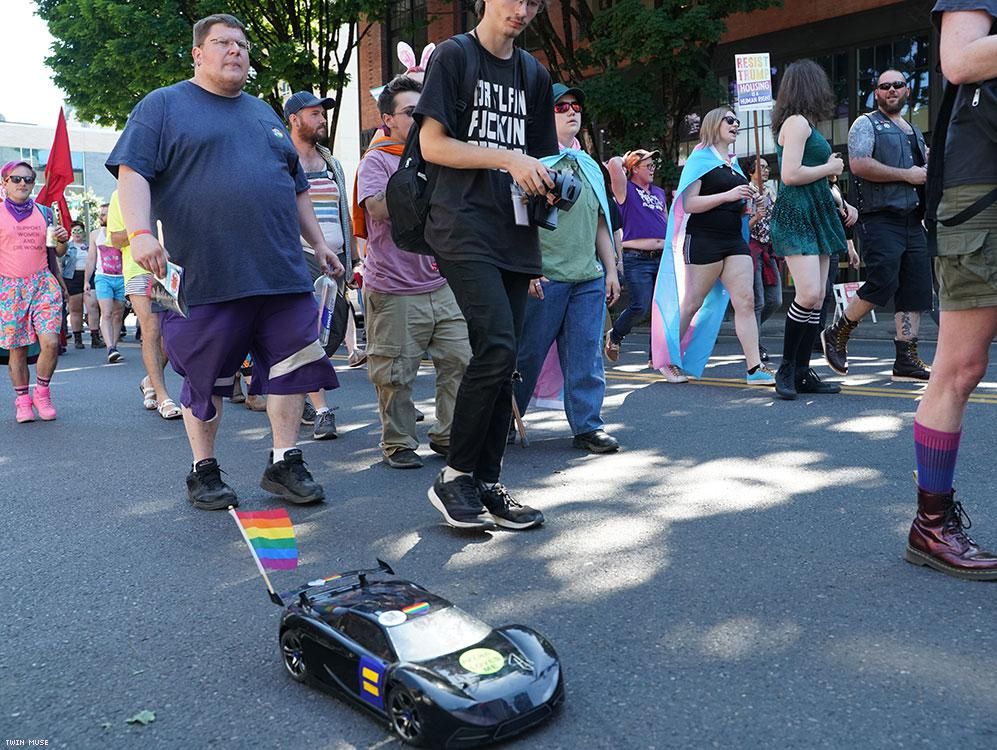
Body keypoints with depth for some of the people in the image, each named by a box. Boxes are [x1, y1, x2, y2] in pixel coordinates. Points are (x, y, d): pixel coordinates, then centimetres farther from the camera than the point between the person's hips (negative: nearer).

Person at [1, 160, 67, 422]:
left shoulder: (44, 213, 11)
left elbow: (58, 252, 18)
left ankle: (42, 392, 9)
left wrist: (62, 240, -3)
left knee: (50, 342, -12)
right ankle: (22, 400, 15)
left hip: (42, 283, 2)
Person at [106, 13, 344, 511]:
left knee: (294, 365, 1)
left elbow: (297, 188, 27)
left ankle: (284, 463, 13)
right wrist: (140, 232, -20)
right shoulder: (163, 106, 7)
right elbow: (132, 171, -5)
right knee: (207, 380, 2)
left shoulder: (264, 114, 24)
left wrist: (318, 243, 22)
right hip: (206, 278, -5)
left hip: (282, 274, 5)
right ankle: (203, 471, 19)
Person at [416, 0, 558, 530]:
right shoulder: (453, 56, 3)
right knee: (497, 347, -20)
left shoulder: (533, 74, 21)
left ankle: (486, 484, 12)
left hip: (513, 232, 6)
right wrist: (507, 158, -13)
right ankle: (453, 477, -5)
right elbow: (433, 145, -5)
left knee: (501, 359, 4)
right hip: (464, 226, -6)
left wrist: (549, 184, 2)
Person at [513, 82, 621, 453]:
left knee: (586, 356, 4)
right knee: (527, 354, 2)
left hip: (589, 278, 6)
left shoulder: (590, 165, 19)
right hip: (544, 279, -6)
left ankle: (587, 426, 11)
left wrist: (611, 269, 17)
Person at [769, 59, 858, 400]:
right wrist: (831, 168, -5)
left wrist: (841, 204, 21)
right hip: (795, 217, -10)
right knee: (808, 293, -20)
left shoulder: (805, 125, 22)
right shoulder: (797, 122, -8)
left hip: (816, 217, 10)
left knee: (817, 298, 5)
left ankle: (802, 372, 8)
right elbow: (790, 175, -19)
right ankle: (786, 369, -8)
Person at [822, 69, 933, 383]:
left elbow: (924, 172, 36)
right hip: (881, 218, -7)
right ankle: (837, 334, 1)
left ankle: (906, 359, 3)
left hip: (913, 221, 7)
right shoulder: (866, 124, 3)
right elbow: (859, 165, -14)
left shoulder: (914, 132, 26)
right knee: (882, 283, -18)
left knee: (916, 289, 0)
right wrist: (908, 174, -12)